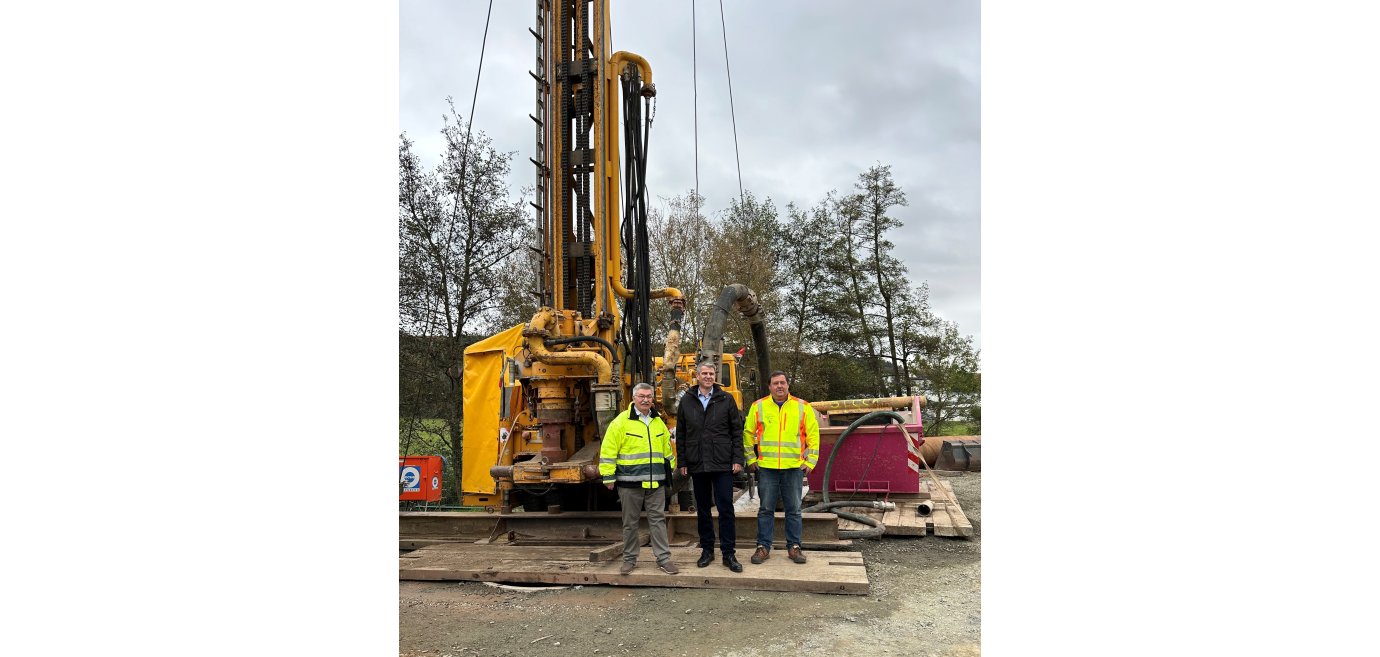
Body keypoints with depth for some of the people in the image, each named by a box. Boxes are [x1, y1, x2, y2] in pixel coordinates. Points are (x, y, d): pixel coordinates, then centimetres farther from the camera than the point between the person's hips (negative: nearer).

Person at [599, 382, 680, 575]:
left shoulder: (658, 422, 11)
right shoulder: (621, 421, -6)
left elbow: (667, 449, 23)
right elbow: (608, 449, -7)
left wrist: (670, 469, 23)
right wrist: (608, 476, -9)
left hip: (655, 482, 4)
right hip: (630, 481, -4)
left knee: (658, 519, 5)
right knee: (630, 522, 7)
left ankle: (663, 558, 10)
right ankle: (629, 559, 18)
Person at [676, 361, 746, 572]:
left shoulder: (726, 399, 2)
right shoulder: (686, 401, 7)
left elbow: (737, 431, 2)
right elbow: (680, 434, 8)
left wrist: (738, 459, -5)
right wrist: (682, 462, 4)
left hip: (722, 464, -2)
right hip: (697, 465, 2)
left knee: (726, 509, -2)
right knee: (703, 509, 11)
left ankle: (728, 553, 5)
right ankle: (707, 549, 22)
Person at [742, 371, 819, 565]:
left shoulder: (802, 407, 3)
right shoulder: (758, 406, 3)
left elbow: (813, 435, 6)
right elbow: (748, 433, 10)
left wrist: (810, 461, 1)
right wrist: (751, 459, 7)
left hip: (793, 467, 0)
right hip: (766, 467, 0)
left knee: (794, 510, 8)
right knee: (766, 509, 6)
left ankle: (794, 547, 18)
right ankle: (763, 547, 15)